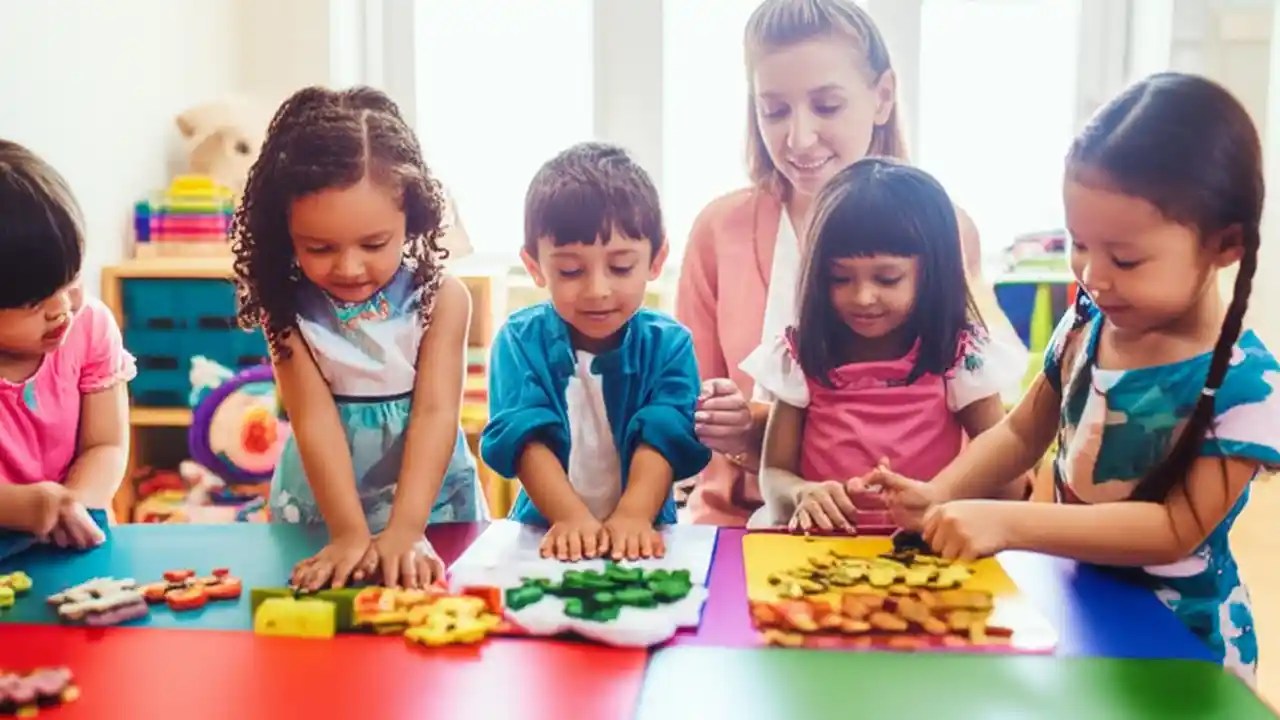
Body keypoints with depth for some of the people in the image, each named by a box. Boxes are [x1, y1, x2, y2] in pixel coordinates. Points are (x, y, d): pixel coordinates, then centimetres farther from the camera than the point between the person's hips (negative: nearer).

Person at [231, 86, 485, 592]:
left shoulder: (442, 298, -9)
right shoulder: (288, 307, -7)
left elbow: (436, 413, -17)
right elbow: (315, 421, -15)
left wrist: (404, 530, -28)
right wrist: (351, 533, -26)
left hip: (431, 506, 0)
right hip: (319, 512, 1)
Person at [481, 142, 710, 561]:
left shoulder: (669, 344, 1)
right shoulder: (519, 341, 0)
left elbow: (665, 436, -11)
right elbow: (523, 435, -11)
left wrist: (633, 517, -27)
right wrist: (572, 518, -25)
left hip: (641, 535, 0)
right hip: (548, 531, 0)